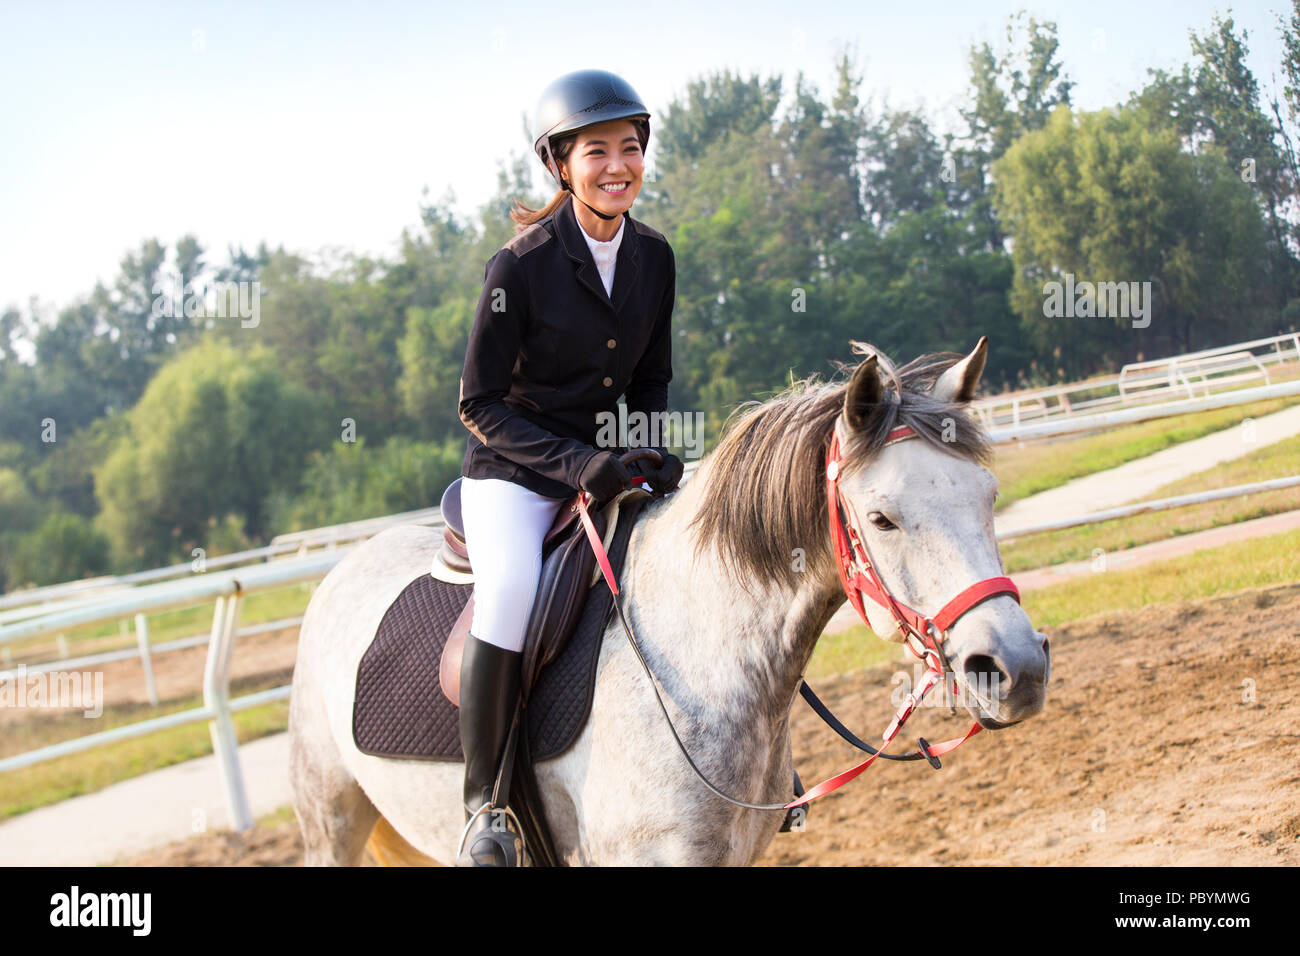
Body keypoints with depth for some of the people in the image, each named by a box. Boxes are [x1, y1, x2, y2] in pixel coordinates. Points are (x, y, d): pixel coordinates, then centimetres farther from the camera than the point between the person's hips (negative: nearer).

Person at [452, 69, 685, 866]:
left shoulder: (654, 258, 1)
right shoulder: (520, 268, -16)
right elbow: (480, 402, -12)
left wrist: (654, 452, -7)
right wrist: (573, 462, -23)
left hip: (605, 463, 6)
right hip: (513, 471, -6)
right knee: (511, 592, -34)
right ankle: (485, 800, -24)